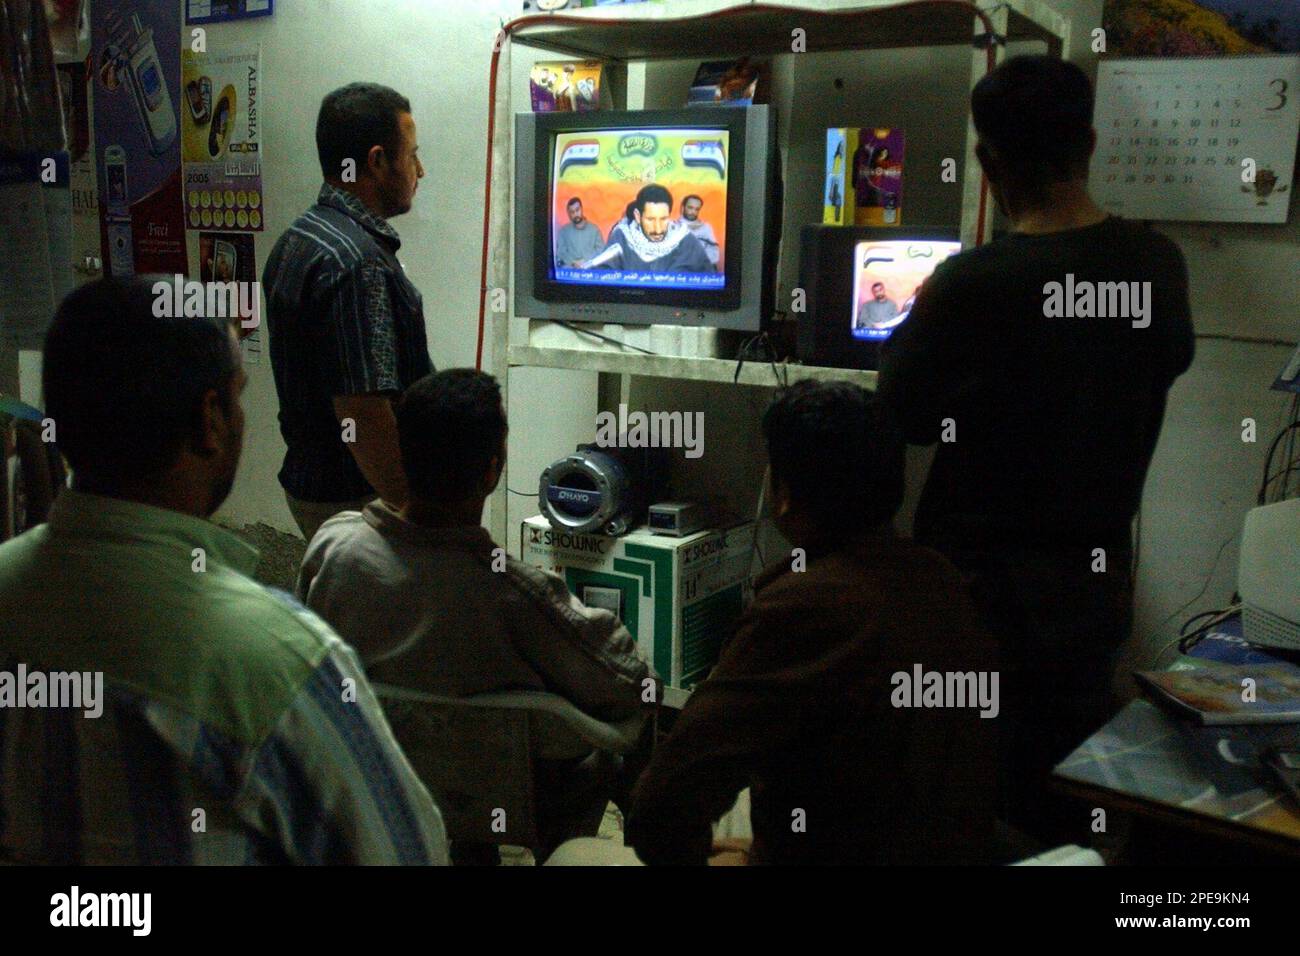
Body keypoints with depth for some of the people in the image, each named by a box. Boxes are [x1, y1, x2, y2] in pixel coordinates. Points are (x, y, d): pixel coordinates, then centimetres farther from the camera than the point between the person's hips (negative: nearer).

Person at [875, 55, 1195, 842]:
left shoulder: (973, 284, -21)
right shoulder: (1157, 264, -4)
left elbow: (904, 415, -8)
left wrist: (917, 322, 6)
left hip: (984, 577, -5)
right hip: (1098, 569, 5)